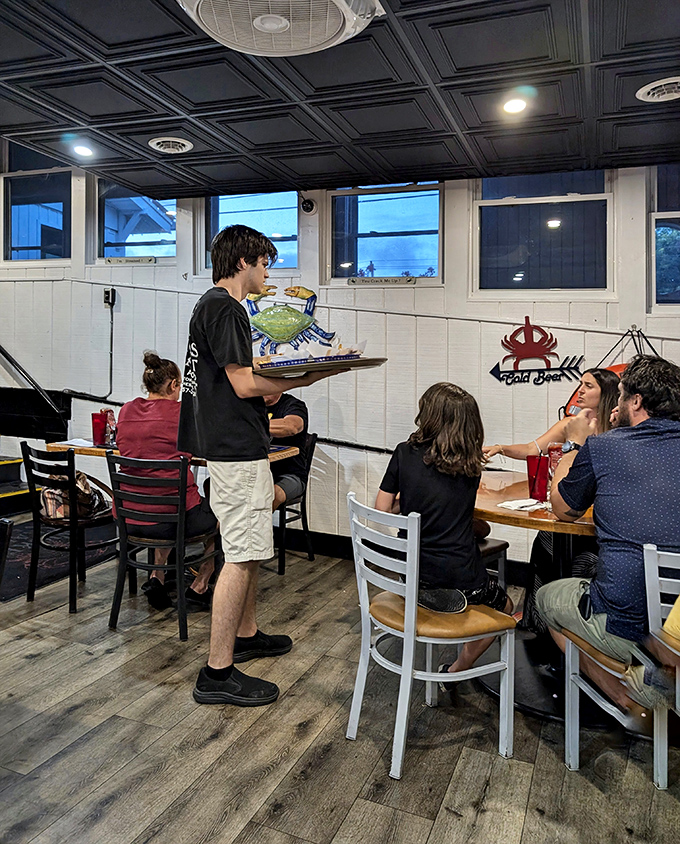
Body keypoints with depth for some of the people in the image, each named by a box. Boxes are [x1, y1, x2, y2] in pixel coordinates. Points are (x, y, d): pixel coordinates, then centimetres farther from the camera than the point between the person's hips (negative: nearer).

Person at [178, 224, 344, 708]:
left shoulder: (216, 305, 18)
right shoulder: (223, 308, -14)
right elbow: (245, 384, -19)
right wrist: (305, 379, -10)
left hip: (238, 445, 11)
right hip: (237, 450, -11)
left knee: (251, 548, 19)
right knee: (241, 555, -7)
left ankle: (245, 634, 34)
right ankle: (218, 673, 1)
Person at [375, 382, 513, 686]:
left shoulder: (405, 454, -8)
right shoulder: (471, 465, -4)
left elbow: (382, 509, -4)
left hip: (414, 575, 2)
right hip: (462, 581, -2)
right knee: (503, 605, 29)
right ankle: (458, 669, 17)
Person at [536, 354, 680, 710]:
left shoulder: (601, 448, -12)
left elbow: (563, 510, 5)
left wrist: (576, 444, 15)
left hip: (624, 628, -5)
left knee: (547, 596, 24)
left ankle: (623, 694, 12)